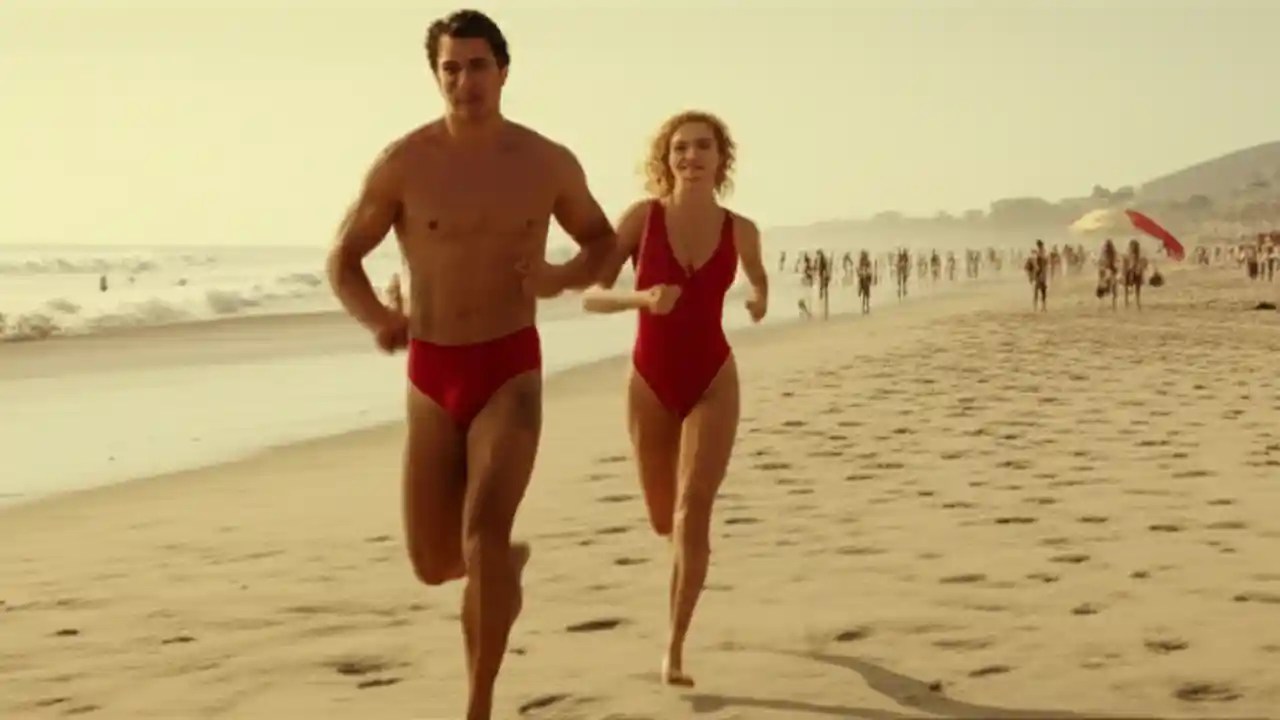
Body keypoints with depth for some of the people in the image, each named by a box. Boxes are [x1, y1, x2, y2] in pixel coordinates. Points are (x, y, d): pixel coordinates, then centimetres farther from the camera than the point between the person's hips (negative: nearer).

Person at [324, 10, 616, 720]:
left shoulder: (549, 163, -2)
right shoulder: (403, 163, -6)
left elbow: (604, 243, 14)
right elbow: (342, 260, 3)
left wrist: (561, 278, -11)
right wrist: (376, 318, -20)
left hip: (511, 372, -1)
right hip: (432, 378, 2)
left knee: (485, 532, -24)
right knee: (434, 565, 6)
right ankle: (507, 560, 44)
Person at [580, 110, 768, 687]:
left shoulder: (740, 230, -3)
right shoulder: (643, 216, -9)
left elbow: (757, 276, 21)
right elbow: (590, 296, -11)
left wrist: (760, 300, 1)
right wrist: (641, 298, -28)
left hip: (713, 381, 0)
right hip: (651, 383, 1)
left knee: (694, 513, -16)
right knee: (665, 521, 14)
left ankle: (675, 648, -10)